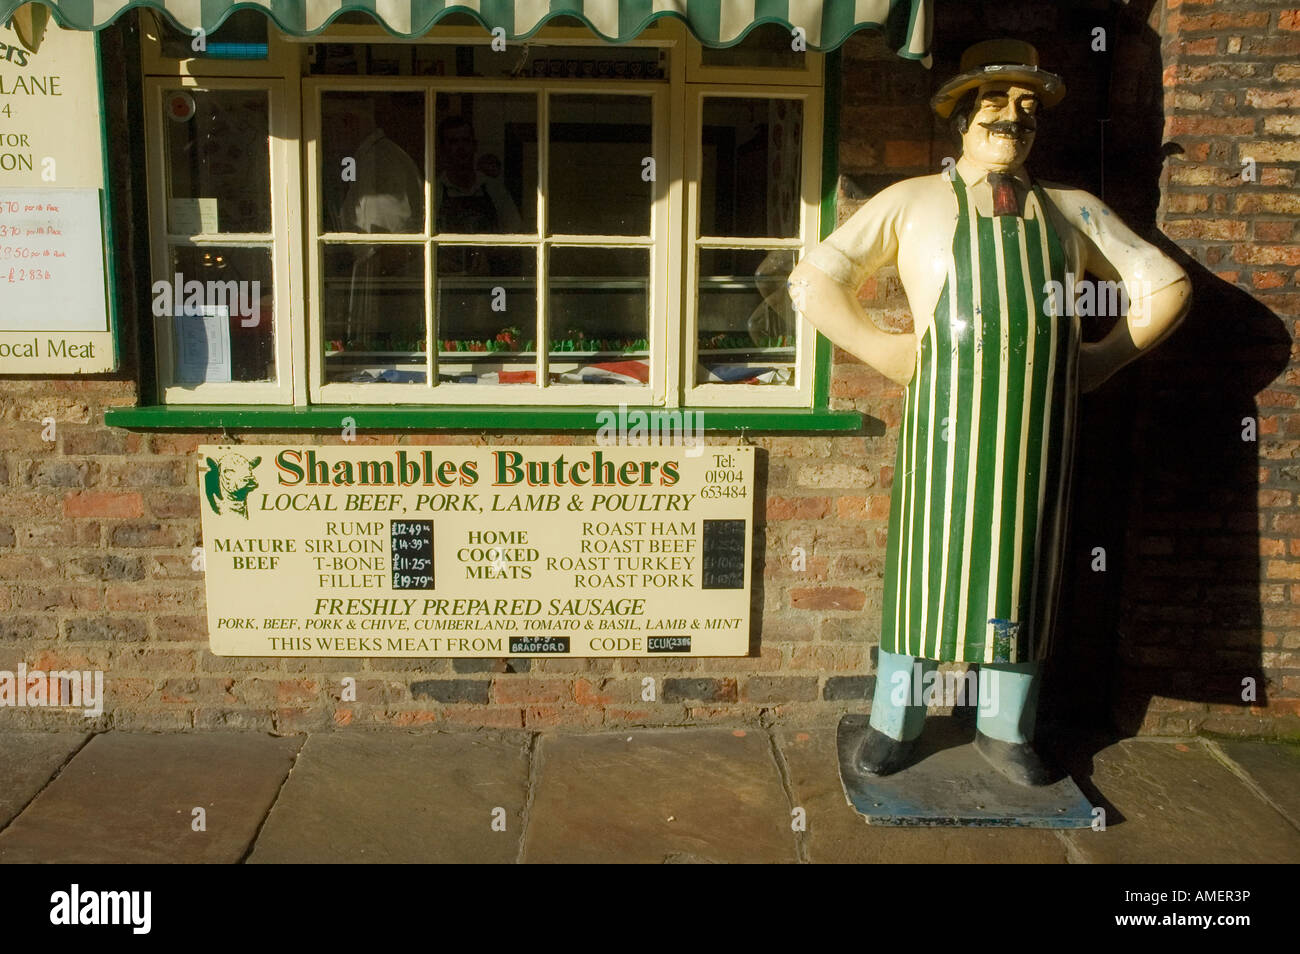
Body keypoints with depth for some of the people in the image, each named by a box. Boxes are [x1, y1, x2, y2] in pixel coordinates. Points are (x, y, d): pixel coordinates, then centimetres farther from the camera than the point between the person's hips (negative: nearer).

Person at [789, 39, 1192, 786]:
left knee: (1024, 569, 9)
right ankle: (895, 724, 19)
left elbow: (1167, 285, 22)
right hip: (950, 418, -3)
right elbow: (813, 282, 3)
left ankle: (1006, 730, 24)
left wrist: (1104, 360, 11)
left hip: (1041, 422, 3)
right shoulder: (913, 202, 8)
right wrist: (883, 351, -2)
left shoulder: (1072, 210, 17)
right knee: (928, 564, 3)